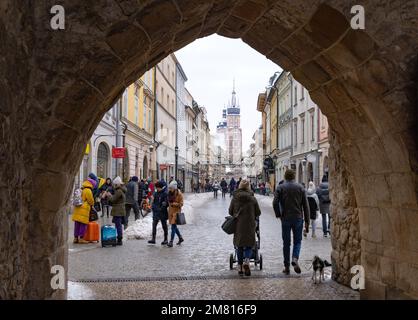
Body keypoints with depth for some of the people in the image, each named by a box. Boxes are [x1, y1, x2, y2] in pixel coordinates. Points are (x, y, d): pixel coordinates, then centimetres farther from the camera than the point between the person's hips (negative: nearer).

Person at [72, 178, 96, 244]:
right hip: (84, 210, -8)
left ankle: (76, 238, 15)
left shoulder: (81, 190, 14)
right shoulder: (88, 191, -10)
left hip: (77, 209, 8)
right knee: (83, 224, -3)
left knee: (77, 224, 10)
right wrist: (92, 204, 17)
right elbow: (91, 201, -4)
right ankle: (81, 238, -4)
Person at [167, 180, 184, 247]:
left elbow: (181, 204, -12)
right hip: (171, 211, 7)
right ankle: (180, 238, 32)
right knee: (174, 226, 15)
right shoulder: (170, 193, 7)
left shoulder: (179, 194, -13)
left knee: (173, 227, -9)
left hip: (176, 212, -7)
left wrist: (173, 204, -22)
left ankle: (171, 241, -7)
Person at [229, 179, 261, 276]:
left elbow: (230, 211, 3)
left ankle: (240, 267, 17)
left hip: (238, 225, 1)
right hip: (249, 225, -1)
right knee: (249, 245, 9)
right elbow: (258, 213, 1)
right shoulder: (252, 198, -5)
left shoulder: (235, 198, -3)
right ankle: (246, 261, -16)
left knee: (239, 246, 13)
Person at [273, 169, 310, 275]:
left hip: (285, 219, 0)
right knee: (297, 241, 12)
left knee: (286, 243, 8)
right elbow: (305, 205, 2)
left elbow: (275, 203, -12)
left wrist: (279, 215, 2)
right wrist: (307, 221, 5)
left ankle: (287, 267, 11)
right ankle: (295, 259, -13)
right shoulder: (300, 187, 3)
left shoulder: (280, 188, 0)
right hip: (298, 218, 0)